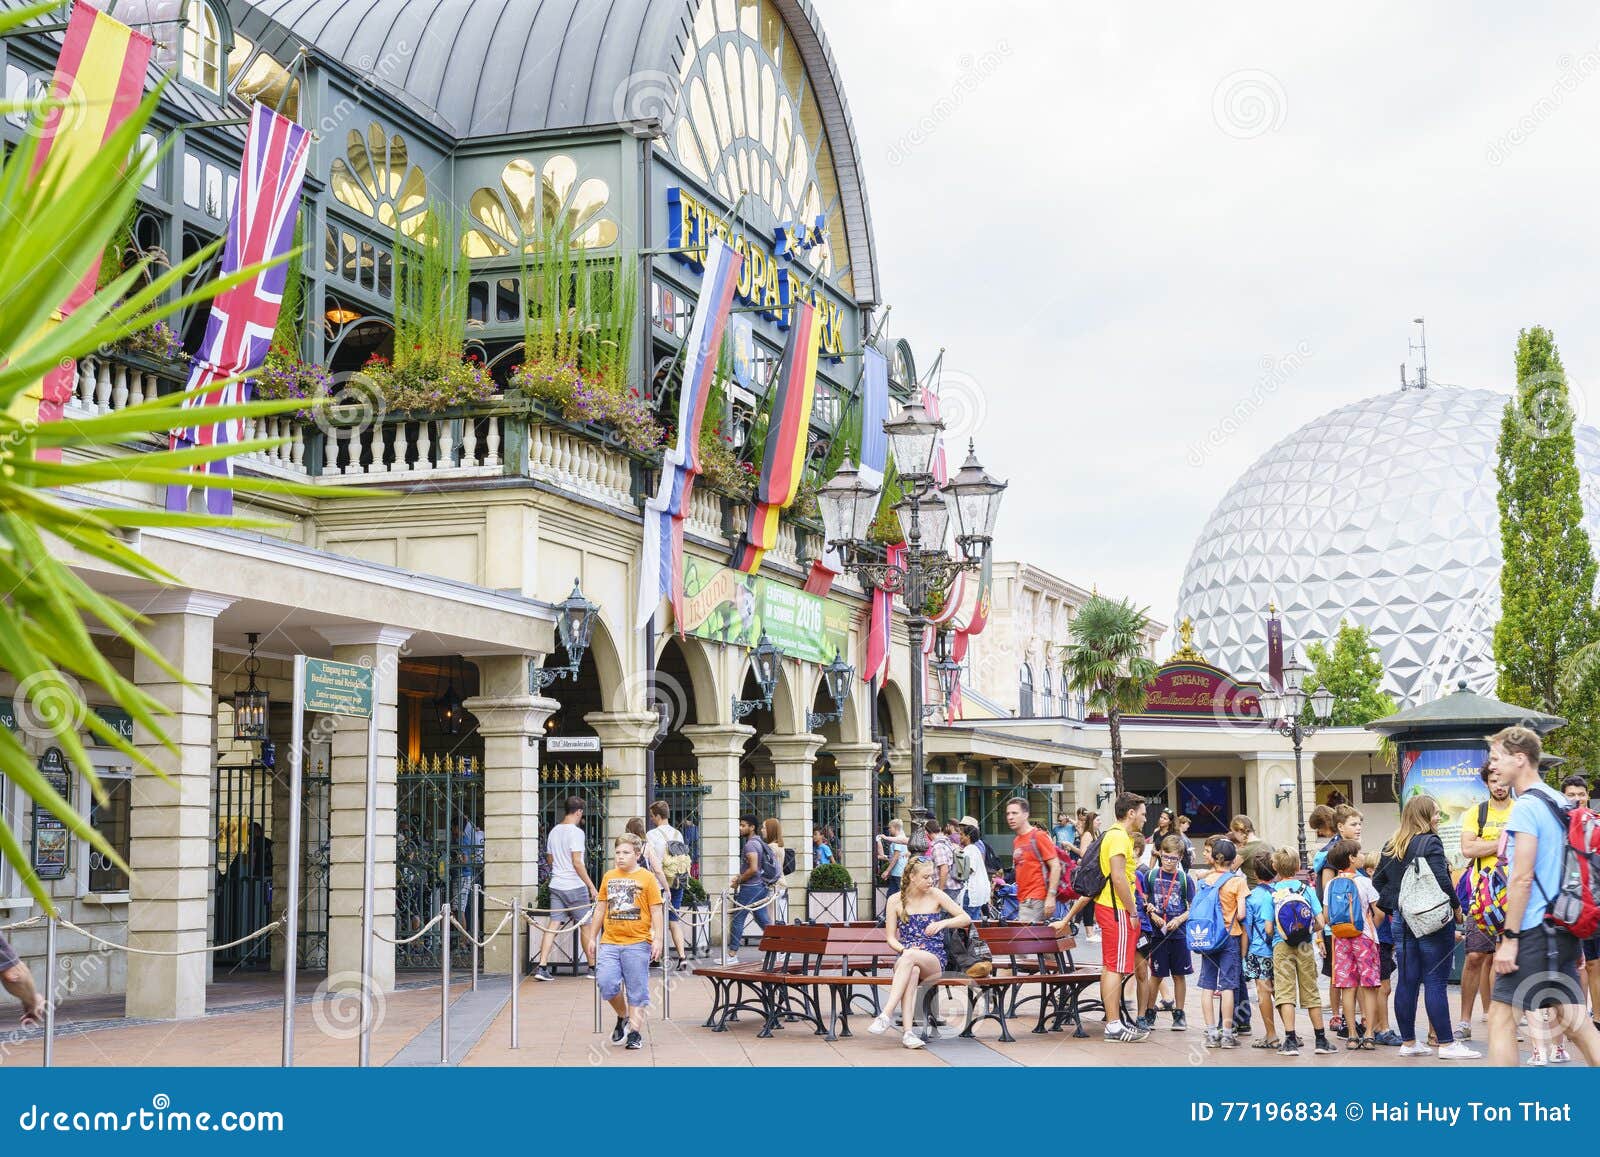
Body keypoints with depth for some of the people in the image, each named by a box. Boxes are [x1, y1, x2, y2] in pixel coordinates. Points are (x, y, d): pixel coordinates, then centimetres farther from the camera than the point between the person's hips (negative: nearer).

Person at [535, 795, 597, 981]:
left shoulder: (554, 831, 11)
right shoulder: (576, 832, -12)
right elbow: (577, 863, -17)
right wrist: (591, 885, -13)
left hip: (556, 885, 6)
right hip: (574, 887, -6)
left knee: (553, 925, 2)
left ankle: (542, 966, -8)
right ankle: (593, 966, 13)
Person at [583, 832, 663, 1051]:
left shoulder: (647, 878, 0)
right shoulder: (608, 877, 12)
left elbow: (656, 911, -1)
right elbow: (601, 909, 18)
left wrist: (657, 940, -8)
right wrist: (592, 938, 17)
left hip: (637, 944, -3)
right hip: (609, 943, 3)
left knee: (636, 990, 1)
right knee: (606, 982, -8)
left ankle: (635, 1031, 11)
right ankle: (622, 1016, 17)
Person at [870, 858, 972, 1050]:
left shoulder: (935, 895, 5)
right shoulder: (895, 900, 8)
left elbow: (966, 919, 4)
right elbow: (891, 938, 8)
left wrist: (943, 923, -14)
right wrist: (904, 949, -14)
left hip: (935, 960, -1)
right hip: (905, 959, 1)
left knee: (909, 958, -37)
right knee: (912, 971, -38)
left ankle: (885, 1015, -45)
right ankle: (908, 1032, -49)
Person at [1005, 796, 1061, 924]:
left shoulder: (1039, 837, -8)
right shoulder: (1016, 840, 15)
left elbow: (1055, 866, -12)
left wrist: (1051, 897, -18)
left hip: (1036, 900, -8)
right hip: (1023, 900, 8)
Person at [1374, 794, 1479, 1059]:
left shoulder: (1390, 847, 12)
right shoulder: (1431, 842, -10)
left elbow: (1377, 883, 17)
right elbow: (1441, 880, -18)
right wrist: (1456, 907, -5)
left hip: (1403, 921, 7)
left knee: (1407, 982, 9)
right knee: (1435, 983, -5)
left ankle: (1408, 1042, 15)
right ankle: (1446, 1044, -2)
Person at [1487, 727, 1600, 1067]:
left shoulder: (1526, 807, -12)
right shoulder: (1559, 804, 16)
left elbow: (1522, 878, -18)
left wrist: (1510, 938, -16)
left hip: (1534, 932, -9)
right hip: (1563, 930, 9)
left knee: (1501, 1016, -5)